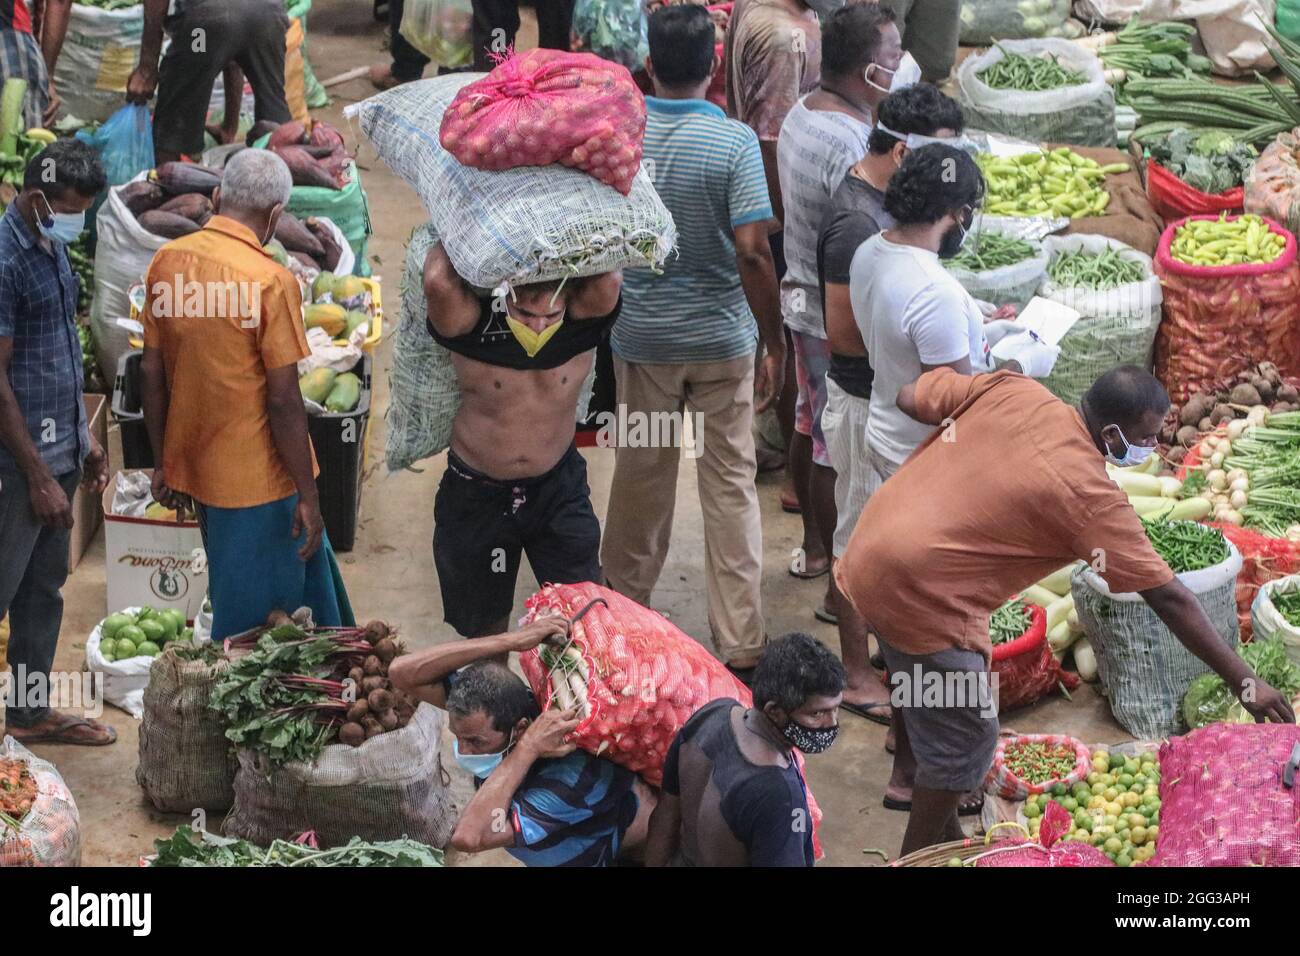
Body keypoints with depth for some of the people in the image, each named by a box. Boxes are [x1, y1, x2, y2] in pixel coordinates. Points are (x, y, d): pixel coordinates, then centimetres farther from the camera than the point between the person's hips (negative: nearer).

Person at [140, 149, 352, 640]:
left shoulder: (166, 261, -1)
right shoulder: (270, 280, -19)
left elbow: (151, 371, 6)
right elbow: (283, 400, -19)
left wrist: (163, 462, 16)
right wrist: (308, 496, -11)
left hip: (193, 466, 7)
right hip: (258, 477, -7)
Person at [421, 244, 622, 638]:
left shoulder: (581, 323, -18)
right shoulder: (473, 326, -23)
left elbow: (608, 281, -40)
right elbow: (438, 281, -44)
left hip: (558, 487, 1)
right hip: (477, 496, -1)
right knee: (485, 628, 15)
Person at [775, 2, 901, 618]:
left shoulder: (801, 113, 0)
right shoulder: (850, 147, -29)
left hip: (802, 296, 10)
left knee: (810, 424, 23)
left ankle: (815, 549, 41)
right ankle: (841, 588, 13)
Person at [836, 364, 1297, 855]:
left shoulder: (1012, 389, -4)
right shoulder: (1090, 495, -18)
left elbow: (909, 397, 5)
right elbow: (1169, 598, -15)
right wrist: (1243, 680, -10)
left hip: (869, 553, 8)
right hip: (919, 595, -8)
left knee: (921, 687, 33)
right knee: (963, 741, 11)